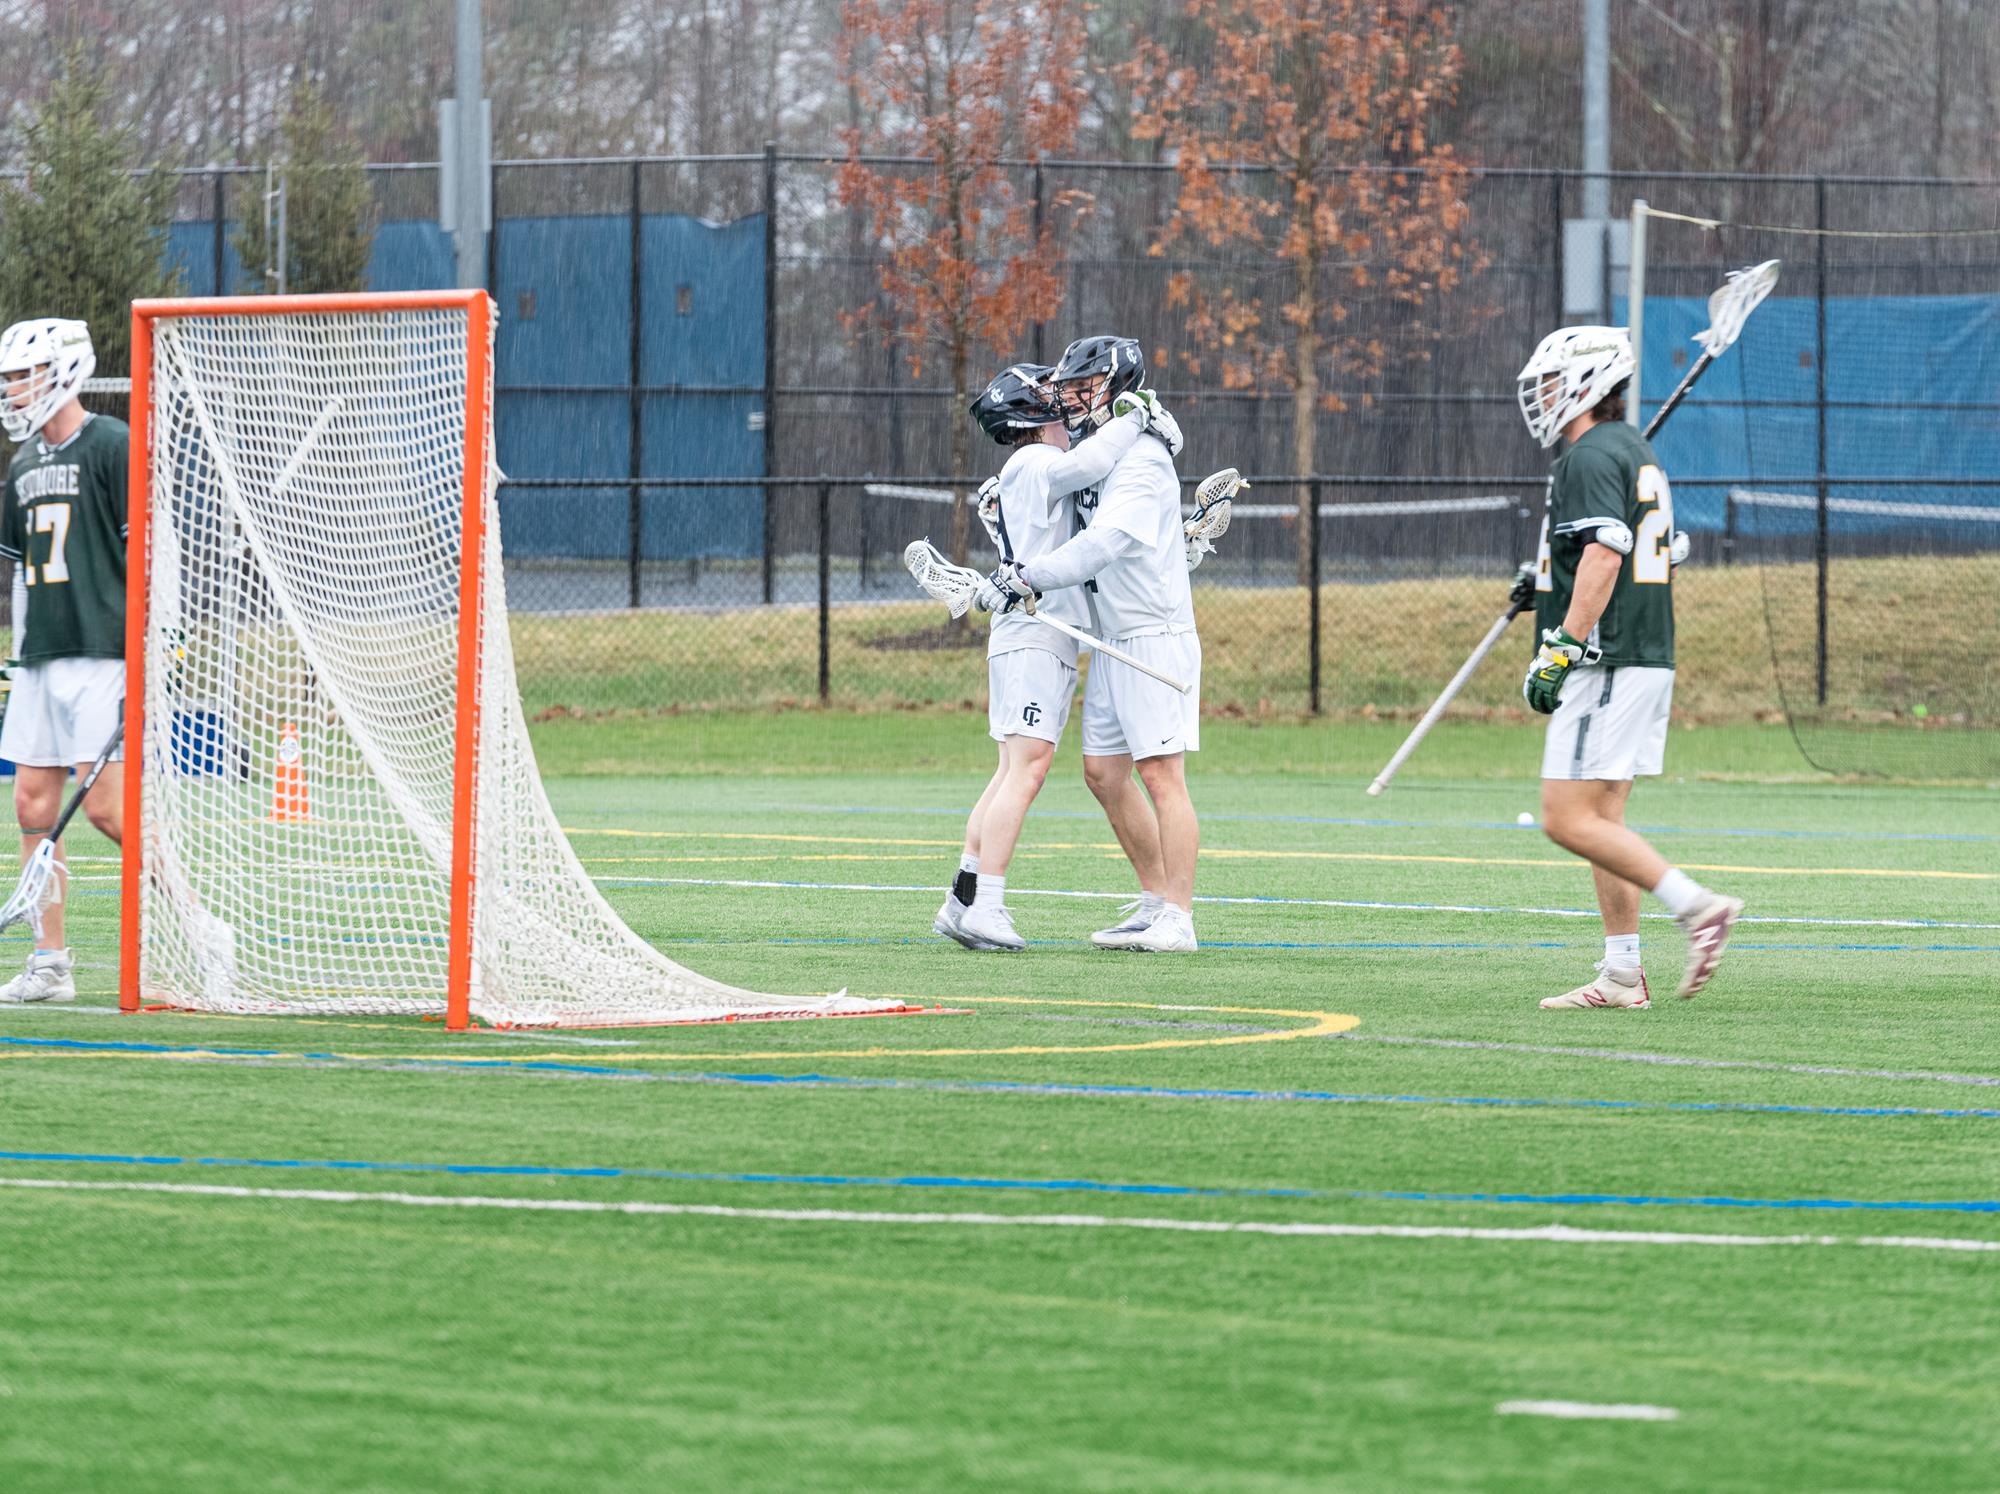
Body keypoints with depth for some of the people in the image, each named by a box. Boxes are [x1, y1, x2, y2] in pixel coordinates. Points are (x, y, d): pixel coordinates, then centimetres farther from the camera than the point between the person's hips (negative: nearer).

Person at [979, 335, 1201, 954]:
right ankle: (1157, 900, 17)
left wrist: (1027, 579, -34)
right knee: (1104, 773, 9)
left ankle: (1177, 920, -10)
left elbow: (1104, 543, -29)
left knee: (1160, 773, -10)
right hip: (1112, 642, 10)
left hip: (1155, 636, -10)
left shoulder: (1142, 462, -16)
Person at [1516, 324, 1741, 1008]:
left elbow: (1603, 558, -23)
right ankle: (1621, 975, 9)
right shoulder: (1638, 455, 19)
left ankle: (1696, 904, -17)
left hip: (1608, 664, -10)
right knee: (1600, 821, 11)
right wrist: (1548, 582, 27)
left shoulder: (1590, 459, -12)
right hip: (1650, 658, 10)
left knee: (1569, 819, -11)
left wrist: (1559, 651, -23)